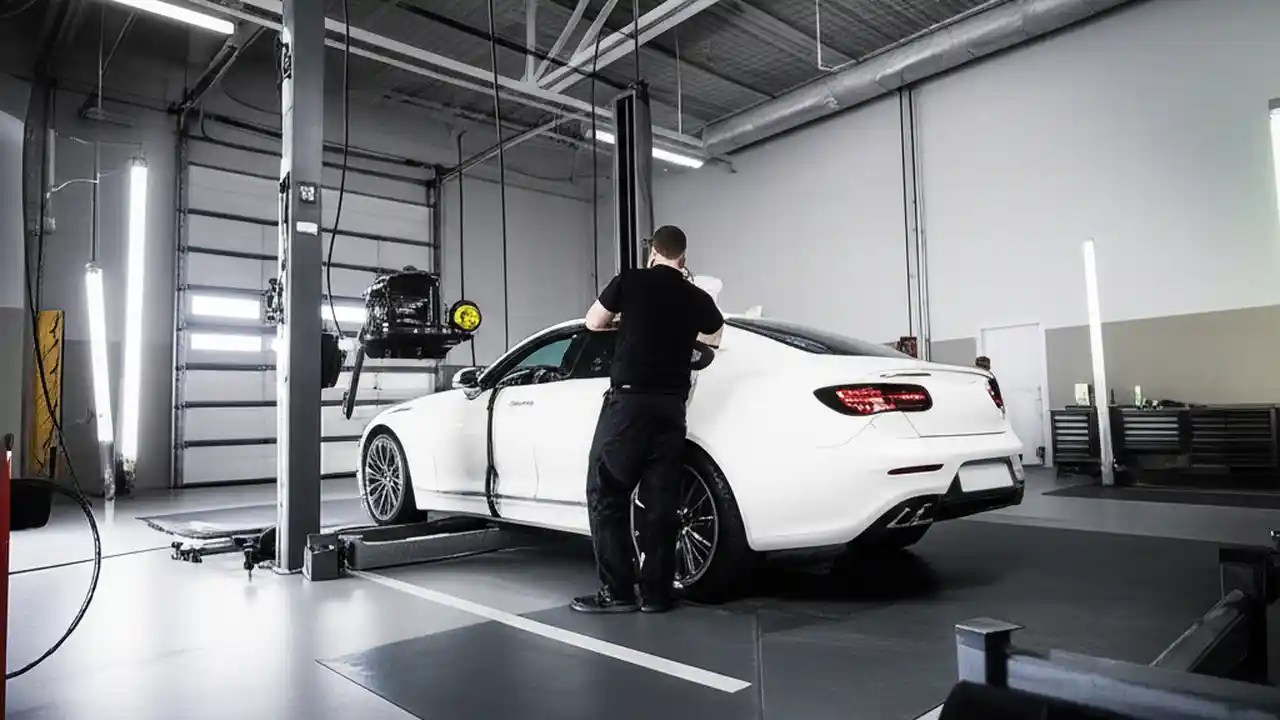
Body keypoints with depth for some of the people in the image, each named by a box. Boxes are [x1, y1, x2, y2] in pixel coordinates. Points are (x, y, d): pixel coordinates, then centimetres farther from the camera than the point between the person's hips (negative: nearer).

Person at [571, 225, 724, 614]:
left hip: (628, 400, -4)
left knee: (606, 494, 4)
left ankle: (617, 591, 3)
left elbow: (593, 322, 13)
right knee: (660, 501, 8)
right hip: (671, 405, 4)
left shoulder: (630, 281, -1)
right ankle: (656, 593, 11)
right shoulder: (696, 298, 9)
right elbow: (716, 337, 28)